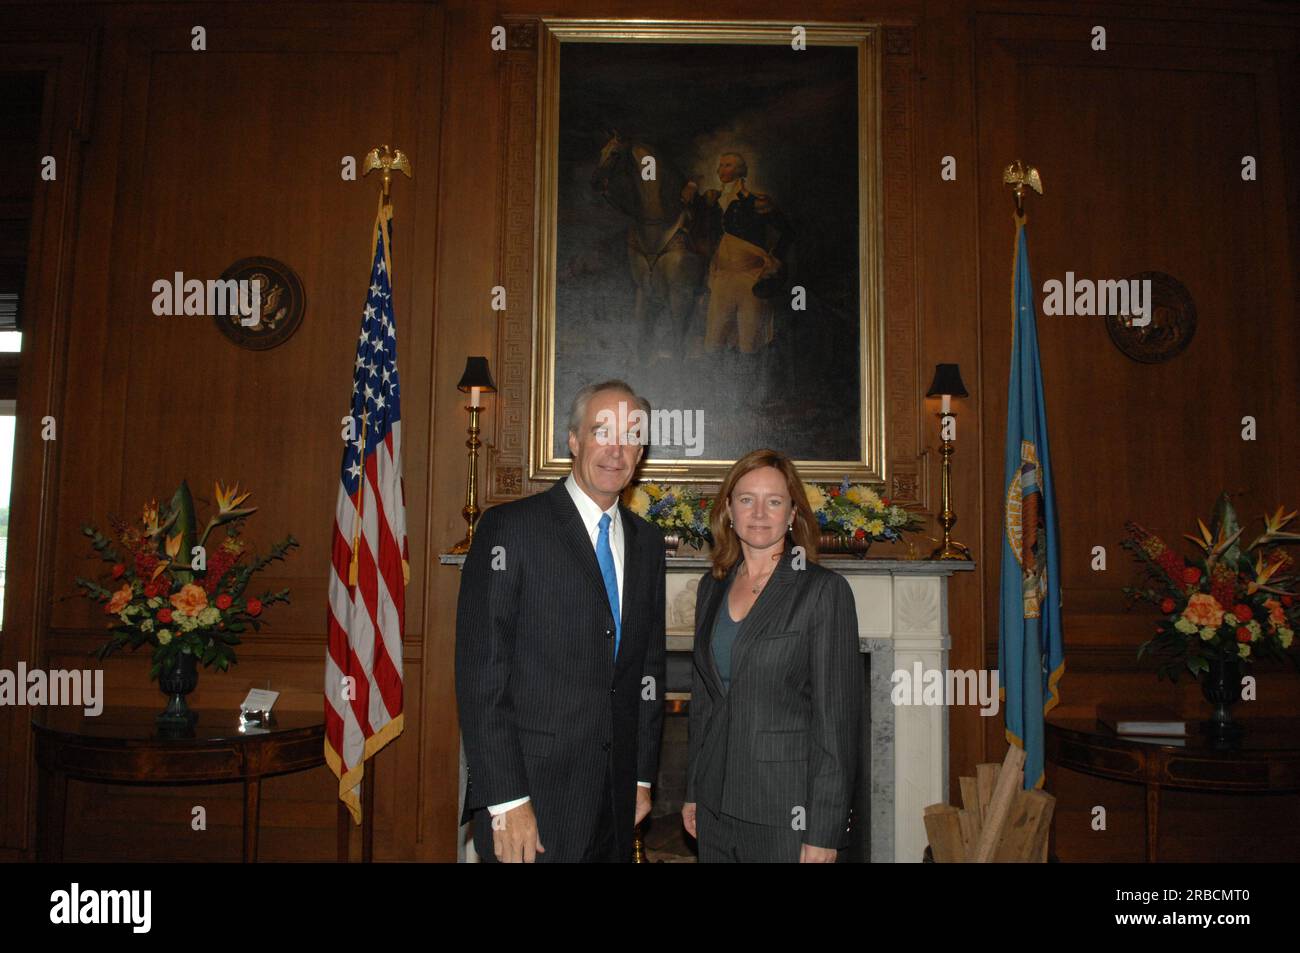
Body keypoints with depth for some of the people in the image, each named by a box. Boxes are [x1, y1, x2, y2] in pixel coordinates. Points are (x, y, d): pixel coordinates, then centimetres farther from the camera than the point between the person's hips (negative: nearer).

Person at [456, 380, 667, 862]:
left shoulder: (646, 541, 9)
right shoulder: (510, 527, -10)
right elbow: (480, 670, -13)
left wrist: (642, 777, 11)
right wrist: (505, 800, -16)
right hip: (532, 792, -5)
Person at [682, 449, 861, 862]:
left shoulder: (824, 590, -11)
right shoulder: (712, 587, 7)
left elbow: (837, 715, -13)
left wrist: (824, 832, -14)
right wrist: (692, 790, 13)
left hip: (787, 813, -5)